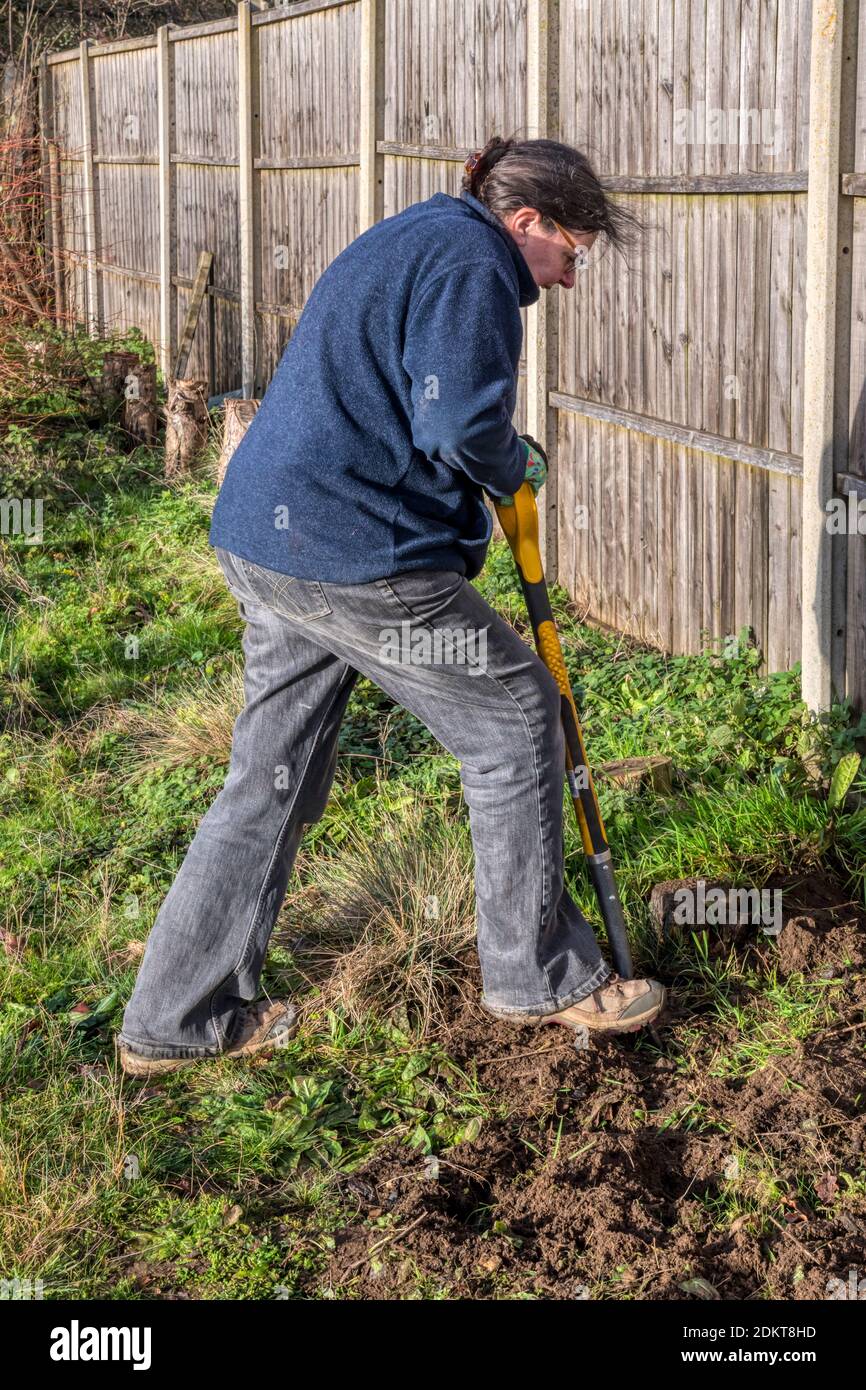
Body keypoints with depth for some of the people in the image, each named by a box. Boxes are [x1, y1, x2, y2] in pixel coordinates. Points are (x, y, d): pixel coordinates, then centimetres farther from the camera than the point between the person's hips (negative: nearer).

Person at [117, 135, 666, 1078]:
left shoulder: (408, 241, 23)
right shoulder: (471, 264, -10)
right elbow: (460, 424, -22)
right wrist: (518, 467, -1)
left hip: (265, 541, 10)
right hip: (355, 558, -10)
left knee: (272, 780, 15)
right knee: (515, 719, 5)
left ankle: (176, 1018, 20)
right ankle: (539, 975, 17)